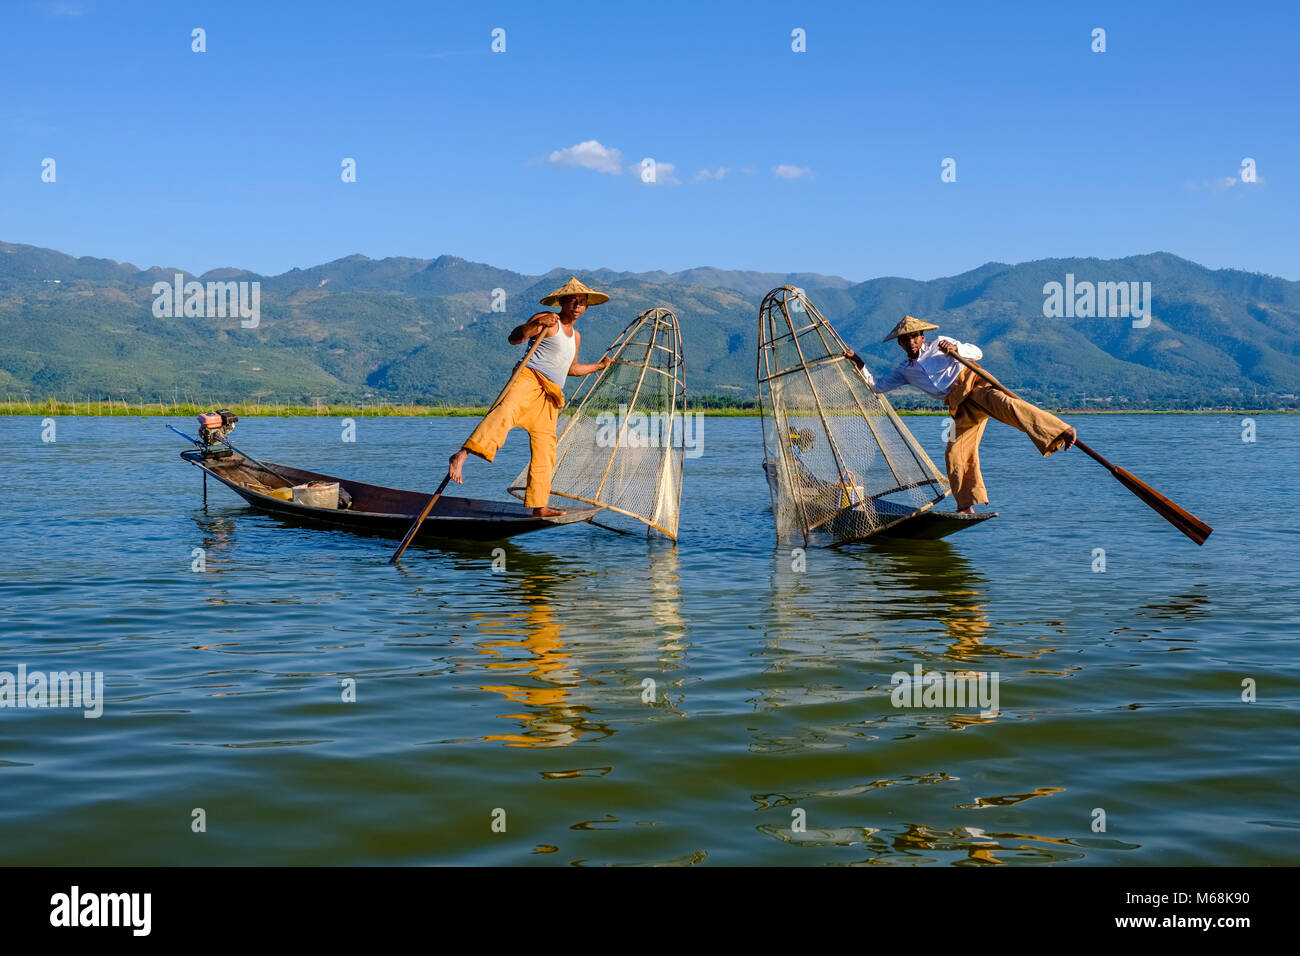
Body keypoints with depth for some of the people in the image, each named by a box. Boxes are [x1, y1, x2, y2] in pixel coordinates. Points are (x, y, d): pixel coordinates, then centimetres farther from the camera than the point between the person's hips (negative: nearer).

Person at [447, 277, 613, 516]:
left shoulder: (575, 336, 28)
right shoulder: (547, 321, 5)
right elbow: (514, 337, -9)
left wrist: (599, 366, 47)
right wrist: (537, 325, -24)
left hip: (548, 399, 7)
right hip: (530, 379, -7)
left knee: (545, 452, 3)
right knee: (504, 414, -34)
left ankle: (539, 506, 7)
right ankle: (461, 455, -49)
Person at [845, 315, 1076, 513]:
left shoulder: (939, 344, 11)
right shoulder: (905, 370, 23)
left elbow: (977, 353, 5)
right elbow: (876, 385, 27)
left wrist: (956, 349, -15)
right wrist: (859, 363, 17)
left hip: (971, 383, -6)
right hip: (960, 406, 6)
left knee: (1002, 403, -36)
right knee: (955, 454, -5)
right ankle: (966, 504, 7)